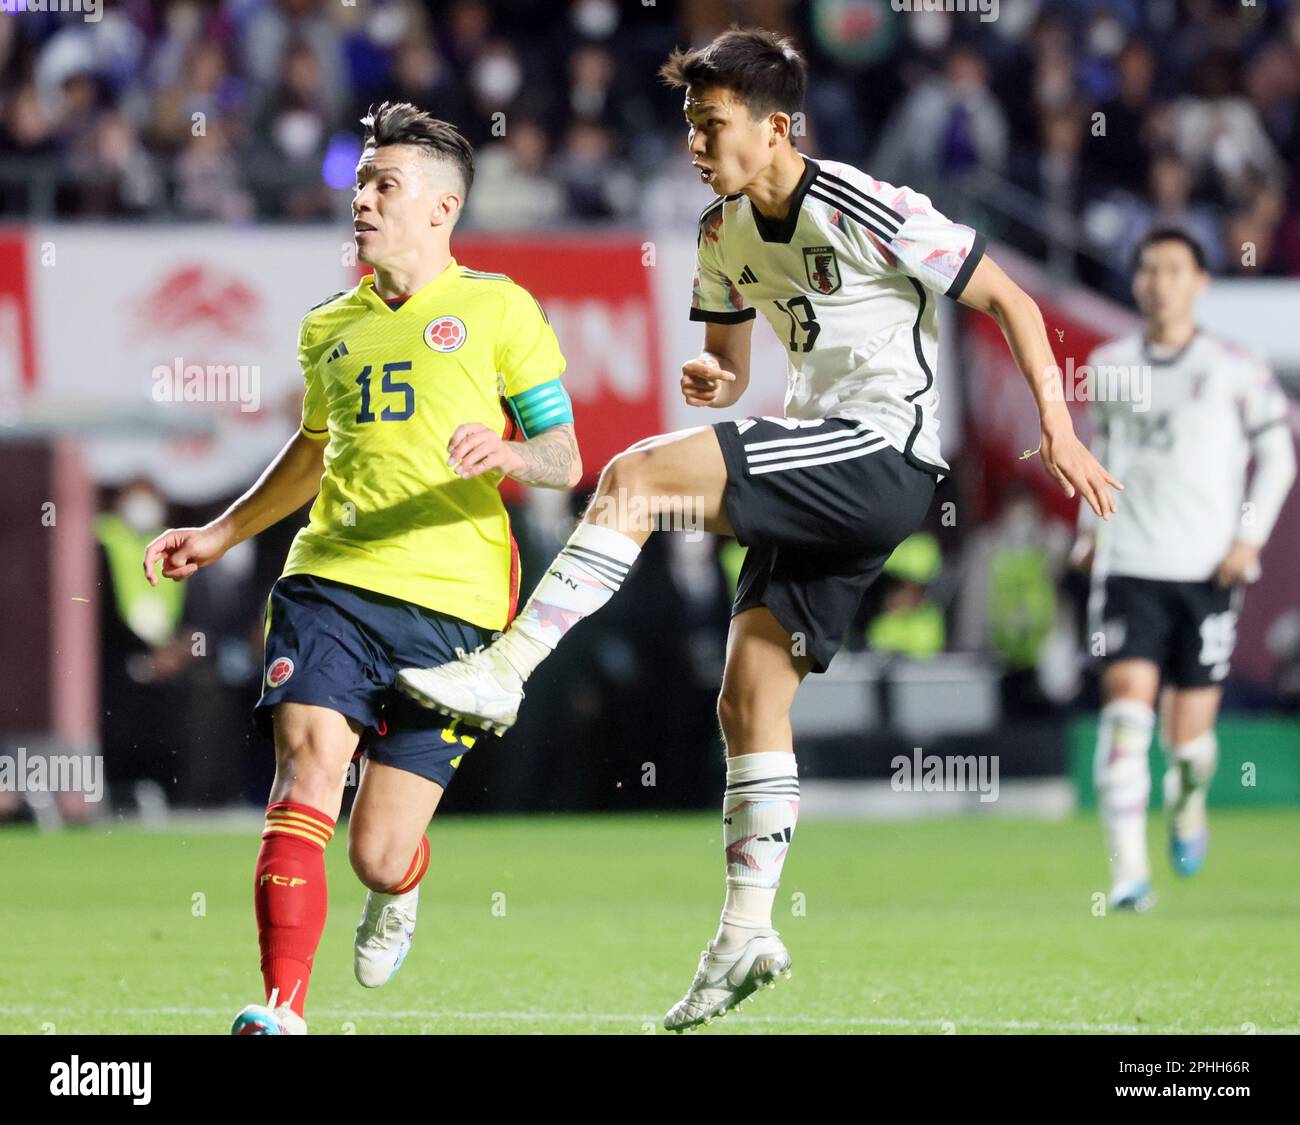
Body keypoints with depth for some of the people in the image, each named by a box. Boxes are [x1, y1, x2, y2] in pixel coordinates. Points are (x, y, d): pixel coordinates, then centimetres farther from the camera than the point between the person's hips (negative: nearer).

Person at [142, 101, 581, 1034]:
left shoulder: (498, 309, 5)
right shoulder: (331, 327, 19)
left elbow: (565, 459, 3)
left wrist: (507, 455, -18)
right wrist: (221, 535, 30)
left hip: (451, 603, -3)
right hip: (332, 581, 3)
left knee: (379, 855, -3)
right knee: (309, 764, -23)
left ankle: (398, 890, 36)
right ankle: (284, 1009, -27)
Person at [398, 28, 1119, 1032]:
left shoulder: (862, 211, -12)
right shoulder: (724, 233, 12)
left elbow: (1007, 300, -6)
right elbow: (731, 370, 25)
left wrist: (1058, 431, -11)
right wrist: (714, 380, -1)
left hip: (886, 451, -8)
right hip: (825, 473, 8)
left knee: (636, 476, -21)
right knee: (749, 698, 3)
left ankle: (503, 672, -23)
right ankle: (747, 933, 6)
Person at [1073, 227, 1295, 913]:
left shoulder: (1232, 369, 0)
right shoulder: (1108, 366, 9)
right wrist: (1091, 524, 13)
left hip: (1208, 572, -1)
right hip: (1129, 568, 1)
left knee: (1188, 734, 2)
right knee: (1127, 700, -17)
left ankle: (1188, 803, 39)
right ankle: (1127, 869, -20)